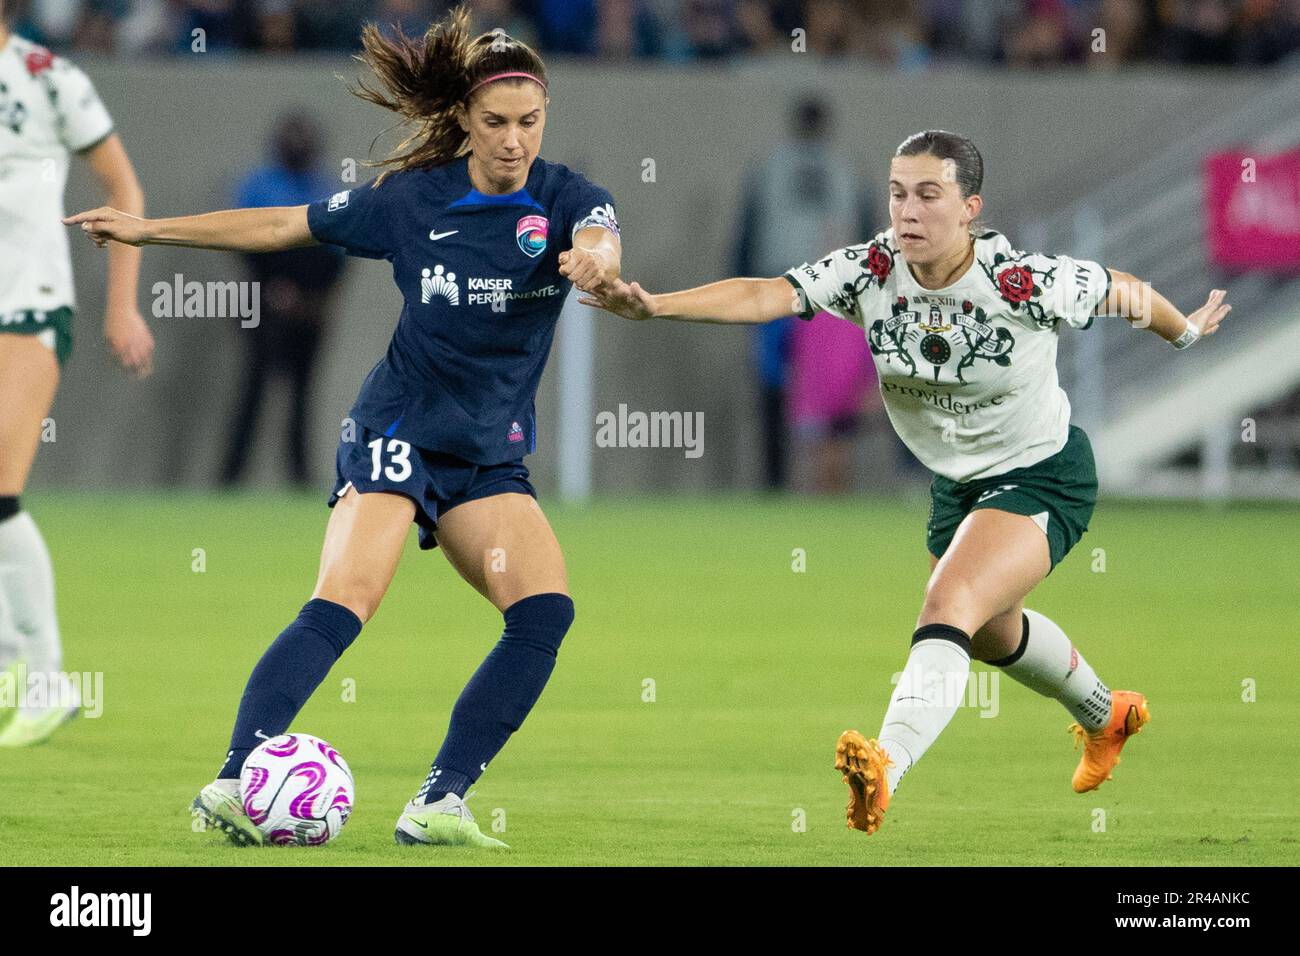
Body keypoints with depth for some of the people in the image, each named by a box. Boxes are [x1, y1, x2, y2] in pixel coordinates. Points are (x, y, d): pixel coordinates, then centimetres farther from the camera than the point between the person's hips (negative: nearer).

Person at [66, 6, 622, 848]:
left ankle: (438, 805, -13)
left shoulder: (563, 199, -5)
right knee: (346, 600, -24)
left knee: (546, 610, -16)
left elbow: (599, 236, -29)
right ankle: (236, 780, -31)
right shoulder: (411, 197, -5)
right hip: (401, 427, -3)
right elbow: (286, 226, 7)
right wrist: (150, 230, 10)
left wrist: (595, 258, -55)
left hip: (492, 458, 3)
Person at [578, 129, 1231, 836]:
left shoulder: (1026, 283, -28)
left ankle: (887, 767, -47)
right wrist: (655, 306, -48)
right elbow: (765, 295, -32)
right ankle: (1106, 716, 59)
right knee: (994, 632, 28)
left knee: (949, 604, -31)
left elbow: (1123, 293, -9)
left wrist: (1184, 331, 11)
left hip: (1041, 479, -7)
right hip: (955, 483, 7)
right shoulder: (871, 271, -19)